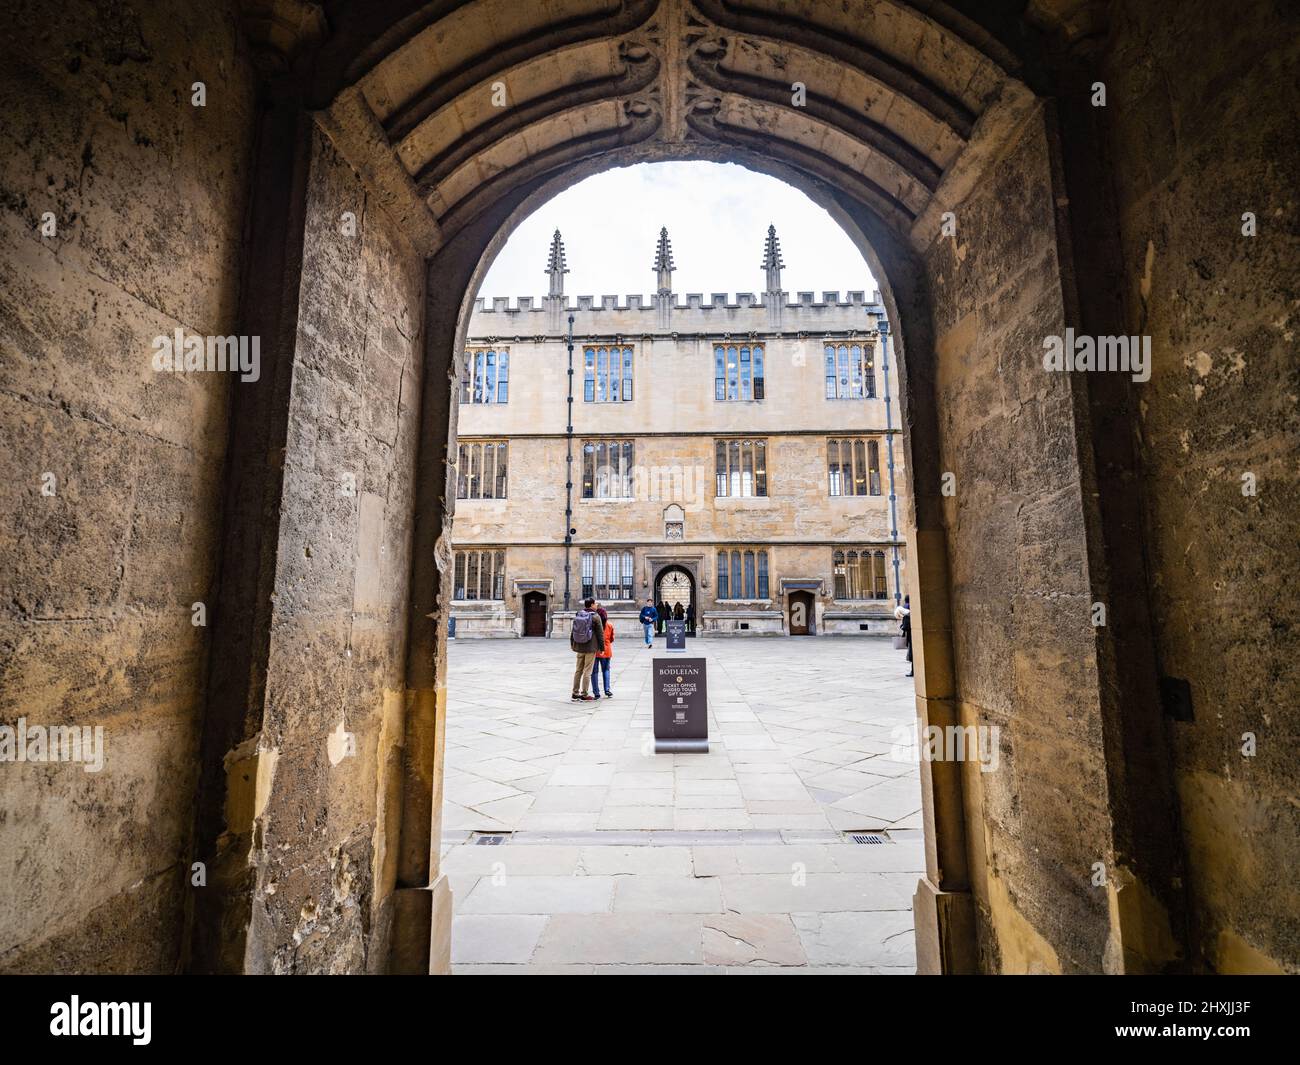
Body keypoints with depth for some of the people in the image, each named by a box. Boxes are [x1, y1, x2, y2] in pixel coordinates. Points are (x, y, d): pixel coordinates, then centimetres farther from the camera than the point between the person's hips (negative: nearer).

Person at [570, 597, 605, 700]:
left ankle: (575, 693, 21)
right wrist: (601, 647, -2)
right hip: (591, 647, -5)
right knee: (587, 671, 1)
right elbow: (600, 633, -9)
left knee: (578, 670, 15)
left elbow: (572, 631, 13)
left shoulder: (578, 615, 6)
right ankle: (584, 695, 5)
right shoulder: (595, 616, -10)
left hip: (579, 646, 5)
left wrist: (572, 644, 23)